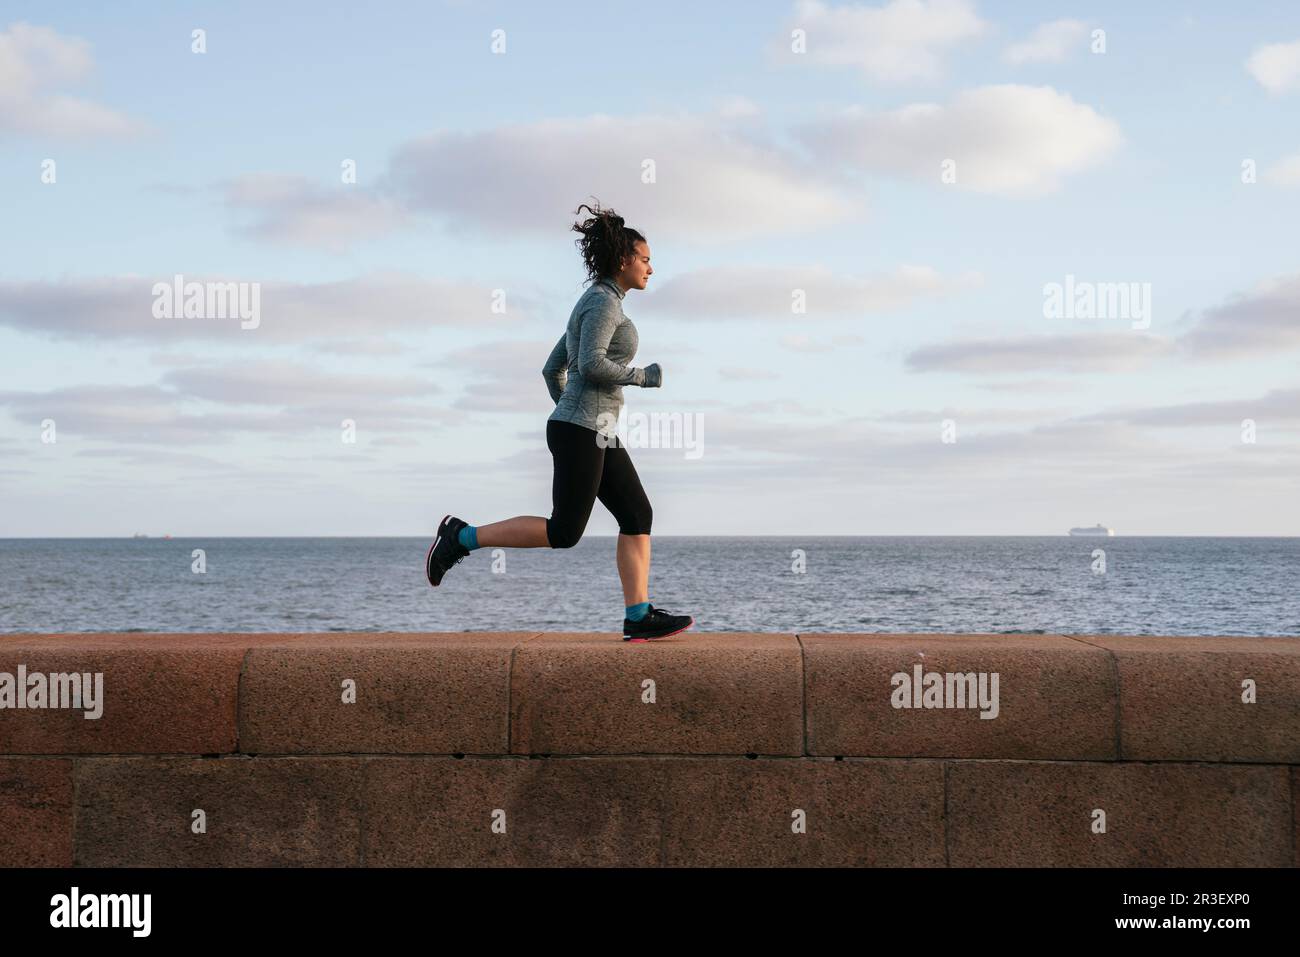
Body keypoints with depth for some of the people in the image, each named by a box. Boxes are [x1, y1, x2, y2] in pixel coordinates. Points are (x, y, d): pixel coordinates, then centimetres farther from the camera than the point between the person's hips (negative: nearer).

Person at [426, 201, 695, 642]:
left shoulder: (593, 306, 19)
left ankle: (639, 616, 0)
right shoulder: (604, 301, -10)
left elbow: (552, 369, 22)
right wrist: (643, 377, -10)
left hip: (593, 432, 10)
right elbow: (592, 365, -24)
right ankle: (462, 537, -1)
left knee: (638, 515, 4)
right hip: (582, 431, -10)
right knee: (563, 533, -7)